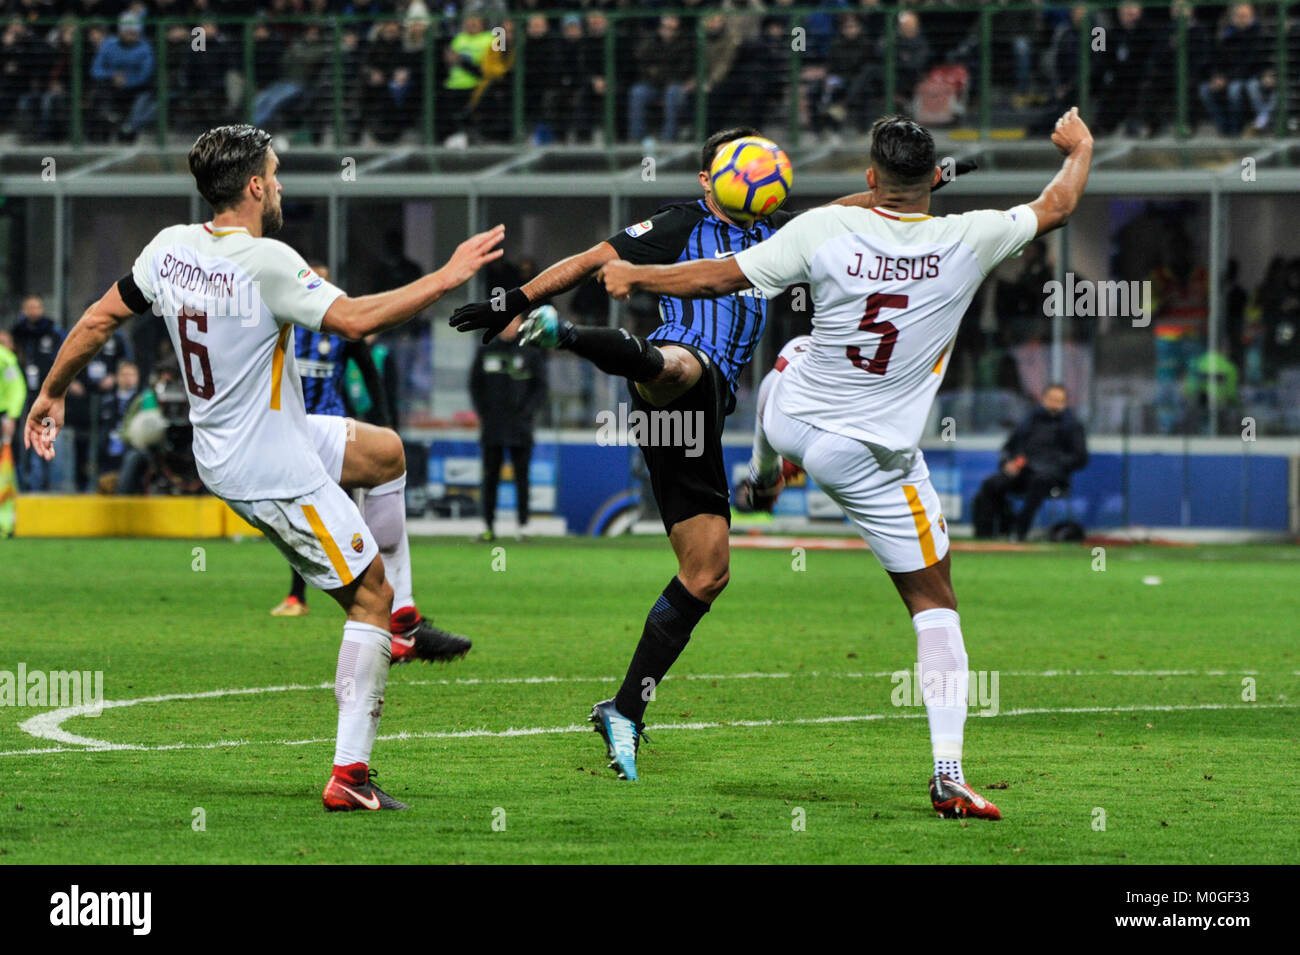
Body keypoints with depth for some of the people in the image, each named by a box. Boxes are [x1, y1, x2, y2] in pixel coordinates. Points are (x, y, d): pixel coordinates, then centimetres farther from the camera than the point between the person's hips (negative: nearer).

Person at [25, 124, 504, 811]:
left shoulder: (170, 247, -2)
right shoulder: (266, 262, -25)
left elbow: (100, 320, 7)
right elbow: (353, 319, -27)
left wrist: (51, 393, 21)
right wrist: (447, 278, -18)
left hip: (219, 455, 9)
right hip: (278, 474, -9)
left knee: (382, 450, 29)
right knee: (368, 598, -2)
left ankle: (399, 620, 33)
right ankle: (348, 774, -6)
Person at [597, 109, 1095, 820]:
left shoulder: (825, 230, -15)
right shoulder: (969, 240, -14)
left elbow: (719, 279, -8)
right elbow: (1058, 206, 3)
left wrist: (632, 276, 9)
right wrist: (1079, 148, 25)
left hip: (789, 421, 2)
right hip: (871, 459, -2)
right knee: (934, 605, 6)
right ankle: (948, 774, -6)